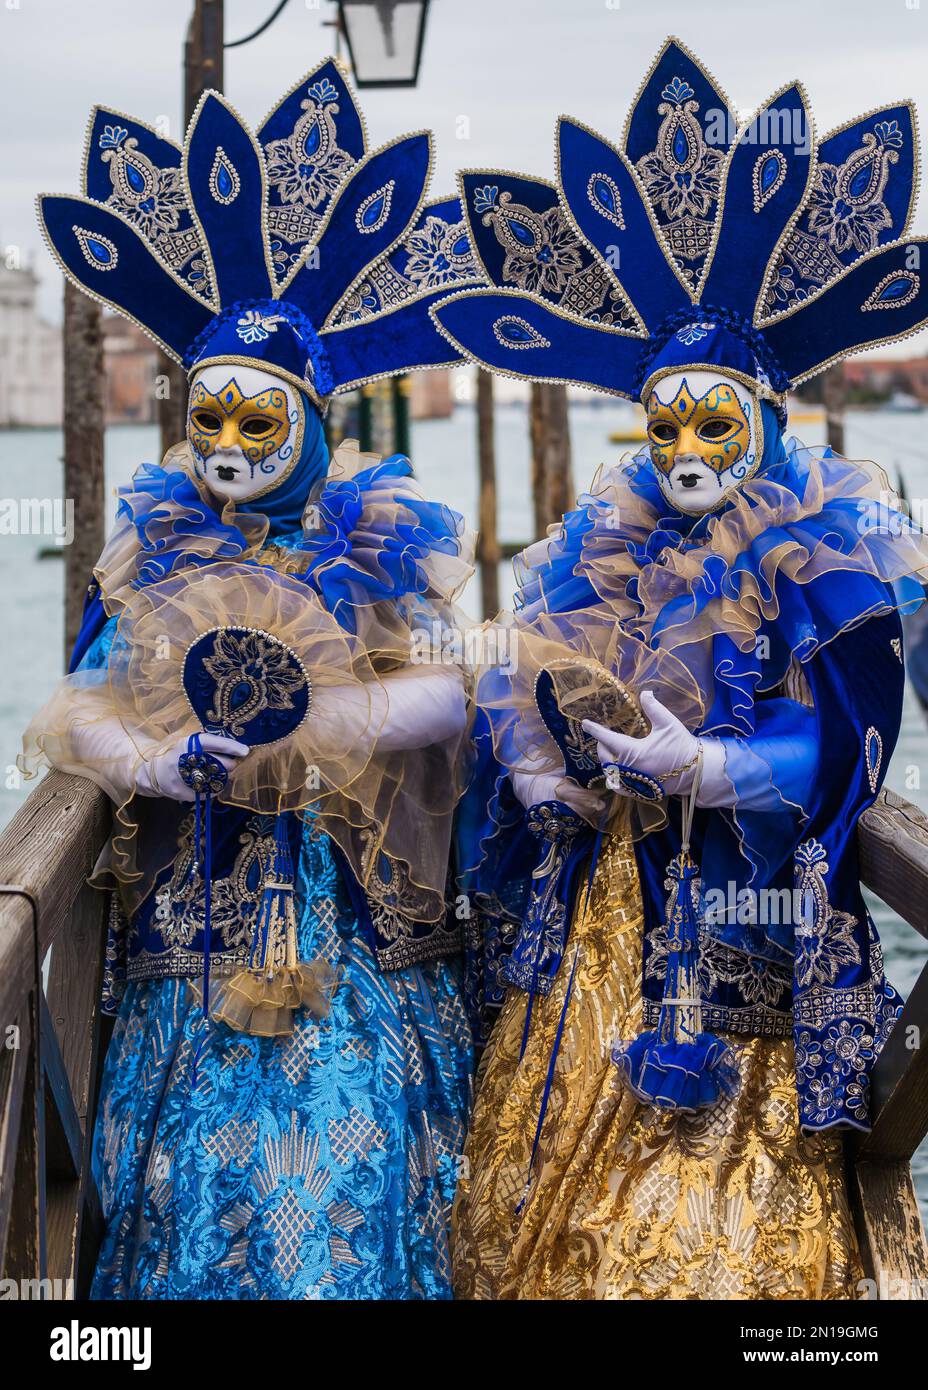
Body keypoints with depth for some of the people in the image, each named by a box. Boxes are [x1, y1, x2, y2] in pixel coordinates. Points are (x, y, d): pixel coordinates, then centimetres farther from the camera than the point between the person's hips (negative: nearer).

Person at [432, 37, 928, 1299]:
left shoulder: (819, 559, -6)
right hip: (603, 896, 5)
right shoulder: (604, 541, 8)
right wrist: (533, 758, -11)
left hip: (739, 909, -5)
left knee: (721, 1212, 1)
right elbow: (523, 675, 10)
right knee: (559, 1152, 12)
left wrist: (703, 769, -26)